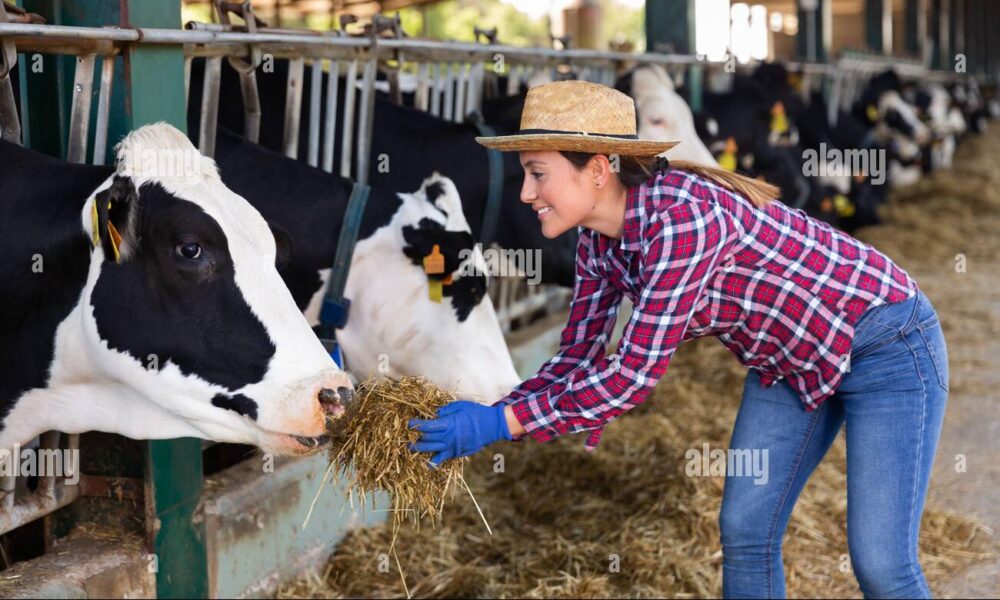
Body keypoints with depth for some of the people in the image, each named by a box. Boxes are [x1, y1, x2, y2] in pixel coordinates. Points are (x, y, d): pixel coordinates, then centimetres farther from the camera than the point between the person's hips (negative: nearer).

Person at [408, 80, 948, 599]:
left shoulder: (682, 217, -32)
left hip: (884, 342, -8)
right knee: (743, 531, 6)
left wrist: (502, 423, -31)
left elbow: (636, 373, -33)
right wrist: (479, 420, -14)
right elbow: (577, 361, 0)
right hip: (789, 359, 8)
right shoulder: (598, 241, -5)